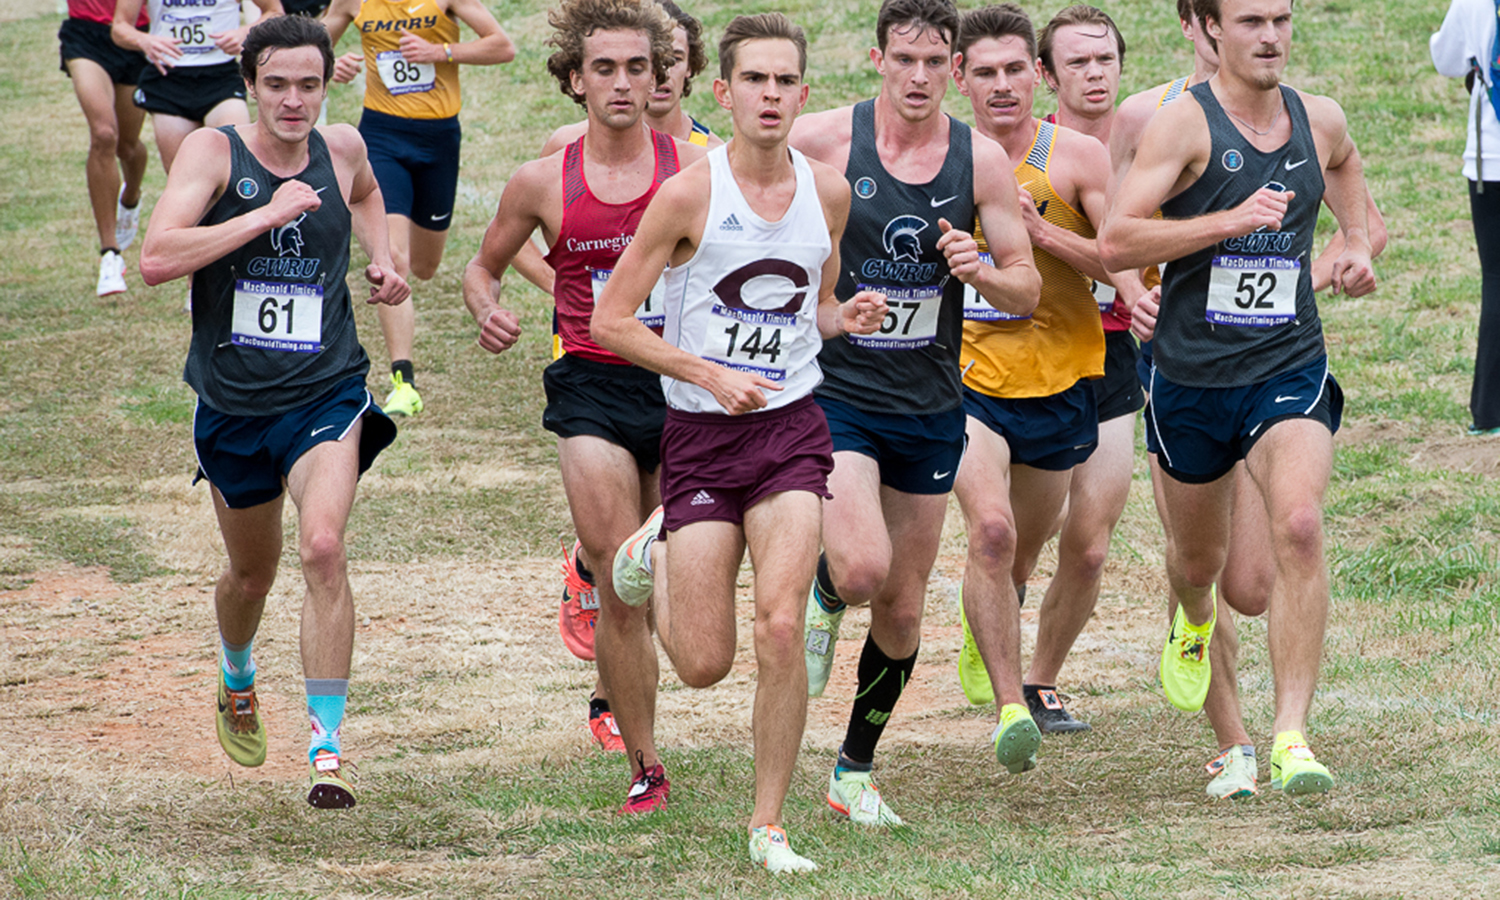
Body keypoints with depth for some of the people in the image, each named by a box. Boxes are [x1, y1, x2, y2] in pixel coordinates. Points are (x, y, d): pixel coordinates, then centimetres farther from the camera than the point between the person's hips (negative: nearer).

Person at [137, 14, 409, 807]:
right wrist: (267, 215, -27)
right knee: (251, 573, 18)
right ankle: (237, 681, 53)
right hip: (231, 403, 0)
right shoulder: (214, 152, -10)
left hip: (325, 392, 0)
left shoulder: (343, 149, 1)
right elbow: (156, 259, -25)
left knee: (323, 546, -23)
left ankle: (327, 747, -21)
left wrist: (381, 259, 11)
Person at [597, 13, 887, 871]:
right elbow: (610, 321, -6)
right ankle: (656, 554, 35)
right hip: (702, 436, -2)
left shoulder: (828, 190, 3)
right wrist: (707, 374, -16)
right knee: (704, 664, 0)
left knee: (781, 625, -16)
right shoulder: (690, 194, -10)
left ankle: (769, 825, -2)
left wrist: (845, 318, -2)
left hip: (792, 427, 2)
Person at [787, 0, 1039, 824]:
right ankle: (824, 593, 12)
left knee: (902, 609, 9)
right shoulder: (822, 139, -9)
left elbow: (1027, 292, 2)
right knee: (863, 568, -25)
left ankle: (855, 772, 27)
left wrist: (984, 271, -20)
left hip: (930, 408, 3)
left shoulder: (981, 160, -2)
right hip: (835, 393, -3)